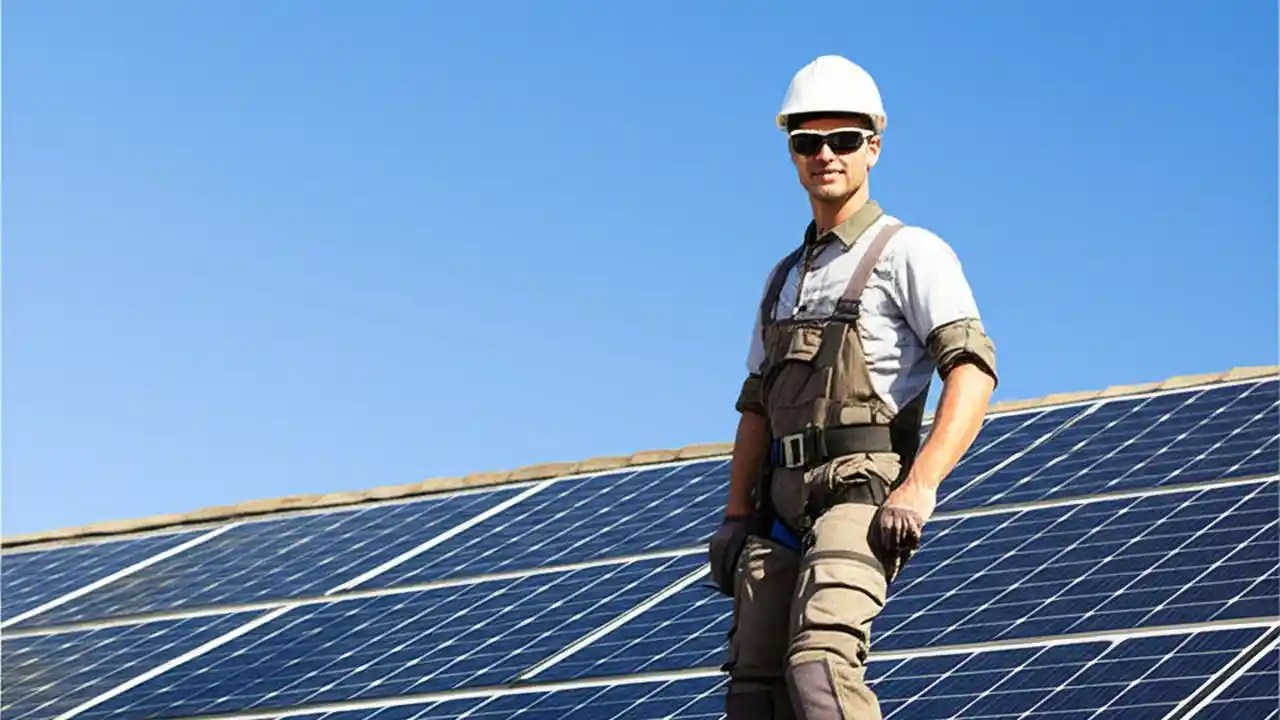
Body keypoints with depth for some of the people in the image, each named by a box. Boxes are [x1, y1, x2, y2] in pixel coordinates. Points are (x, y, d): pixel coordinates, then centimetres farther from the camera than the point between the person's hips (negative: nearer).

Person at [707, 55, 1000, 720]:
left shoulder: (908, 252, 0)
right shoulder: (785, 277, 24)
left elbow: (972, 370, -12)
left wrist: (919, 487, -23)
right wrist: (735, 515, 15)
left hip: (862, 489, -7)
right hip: (783, 501, 7)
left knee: (819, 661, -26)